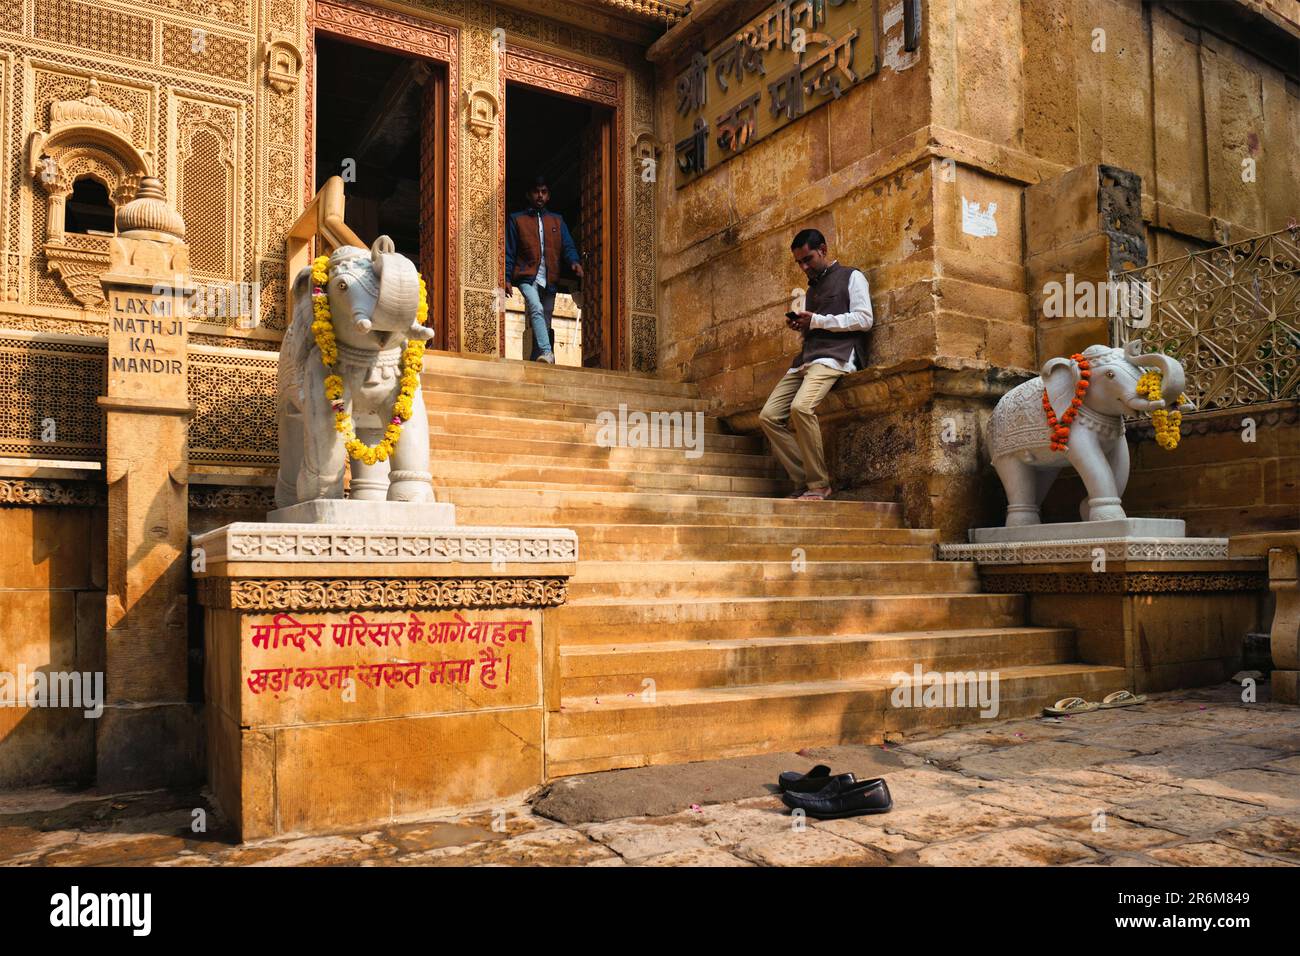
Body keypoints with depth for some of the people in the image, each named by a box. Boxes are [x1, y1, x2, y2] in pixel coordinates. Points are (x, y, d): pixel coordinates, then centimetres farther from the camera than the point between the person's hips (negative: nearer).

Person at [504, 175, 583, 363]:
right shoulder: (516, 219, 11)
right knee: (536, 309, -28)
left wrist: (574, 262, -14)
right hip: (526, 277, -4)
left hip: (549, 281, 4)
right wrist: (507, 278, -5)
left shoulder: (557, 220, 18)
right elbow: (509, 252, 7)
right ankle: (546, 353, -42)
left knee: (545, 323, 3)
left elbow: (567, 246, 8)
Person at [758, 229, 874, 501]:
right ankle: (804, 481, -11)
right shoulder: (811, 289, 30)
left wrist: (817, 321, -7)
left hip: (836, 356, -8)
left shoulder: (851, 277, 8)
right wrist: (799, 326, 10)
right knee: (769, 415, -11)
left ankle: (819, 485, -23)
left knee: (801, 407, -33)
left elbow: (864, 319, -6)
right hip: (806, 360, 8)